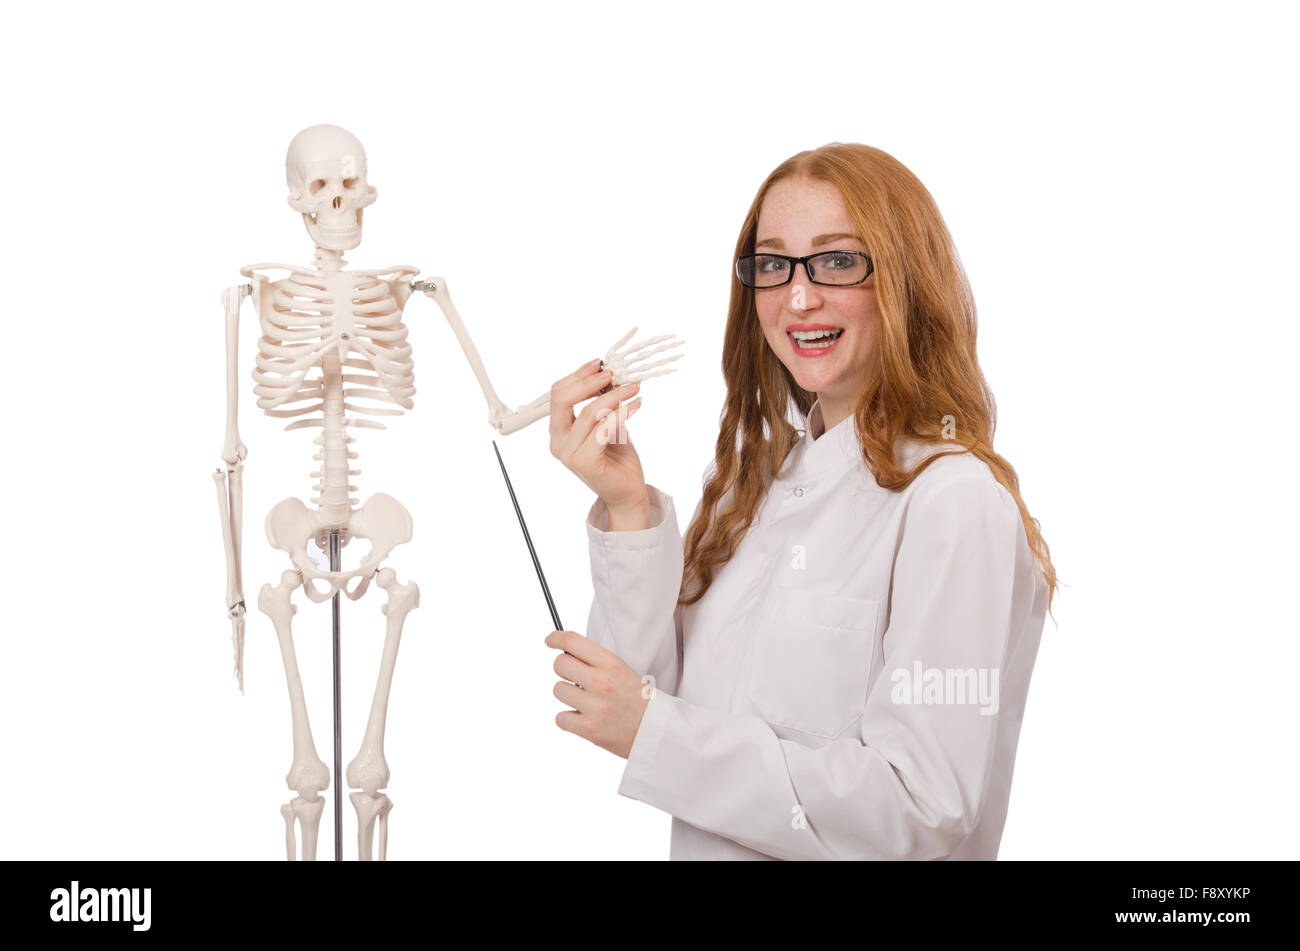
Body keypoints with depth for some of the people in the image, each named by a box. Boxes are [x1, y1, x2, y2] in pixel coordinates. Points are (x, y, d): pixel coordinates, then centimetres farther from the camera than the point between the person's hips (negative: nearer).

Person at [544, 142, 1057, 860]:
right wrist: (628, 511, -11)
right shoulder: (752, 474, 6)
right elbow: (653, 690, 1)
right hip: (705, 849, 6)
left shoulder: (955, 503, -15)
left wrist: (655, 731, -18)